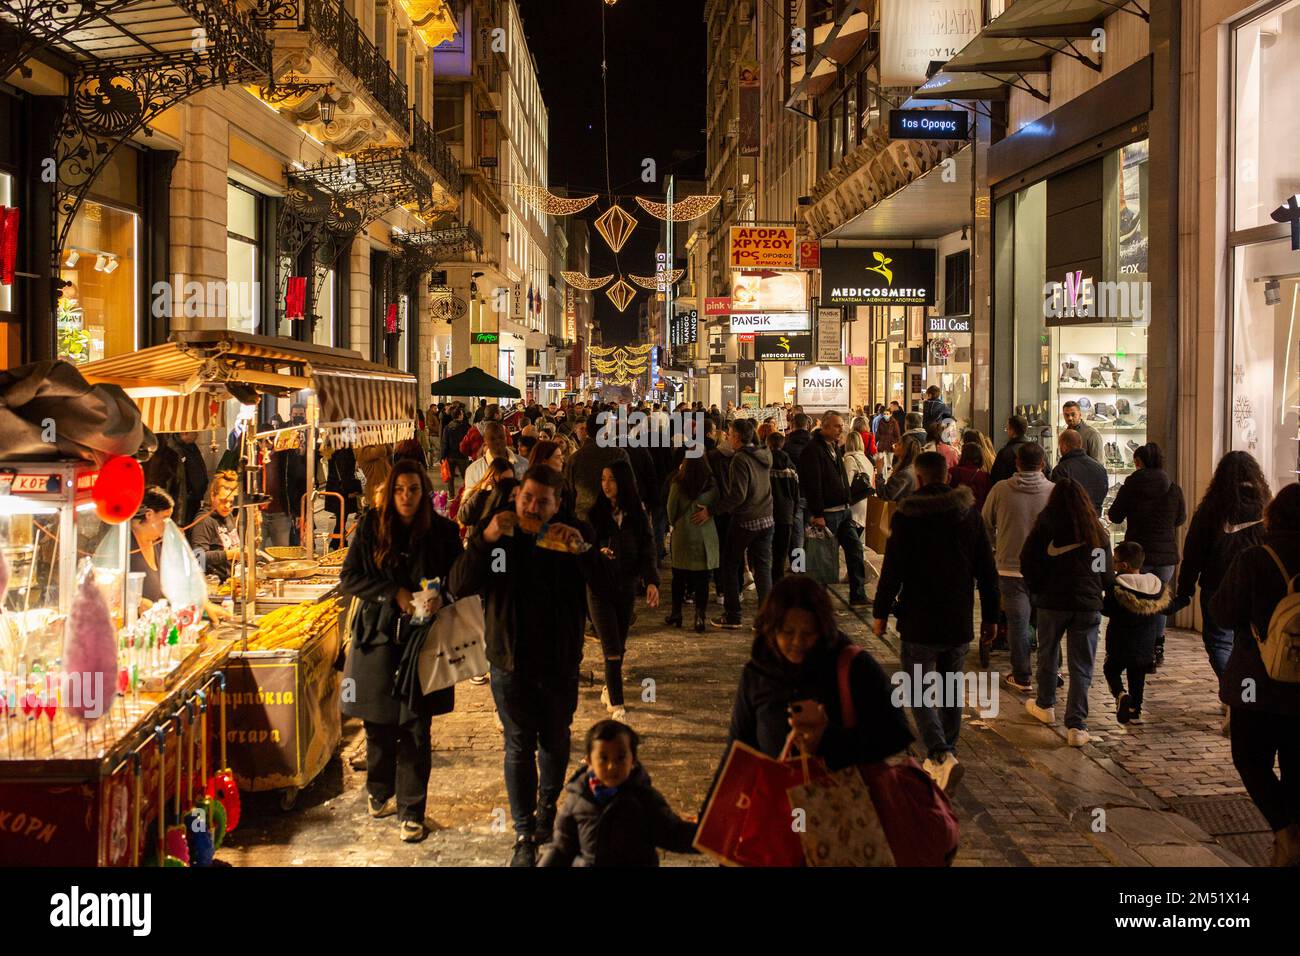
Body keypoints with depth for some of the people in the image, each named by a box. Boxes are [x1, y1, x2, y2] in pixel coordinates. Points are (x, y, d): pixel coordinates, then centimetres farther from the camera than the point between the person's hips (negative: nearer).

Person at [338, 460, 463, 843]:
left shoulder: (442, 531, -2)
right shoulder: (372, 526, 0)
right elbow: (348, 578, -1)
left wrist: (439, 597, -17)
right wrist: (395, 594, -12)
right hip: (378, 638, 1)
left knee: (415, 728, -1)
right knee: (379, 724, 10)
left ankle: (412, 811, 10)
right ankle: (380, 794, 32)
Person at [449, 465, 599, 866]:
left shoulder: (576, 533, -9)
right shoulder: (494, 529, -8)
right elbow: (459, 586, -17)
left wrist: (583, 550, -33)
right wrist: (484, 541, -30)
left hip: (560, 662, 1)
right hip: (510, 660, -1)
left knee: (555, 741, 18)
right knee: (519, 746, 5)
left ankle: (546, 809, 40)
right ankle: (524, 835, 14)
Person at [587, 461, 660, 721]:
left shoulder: (638, 514, -1)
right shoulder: (595, 512, -5)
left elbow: (647, 550, -3)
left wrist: (651, 581, -16)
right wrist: (596, 553, -22)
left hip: (627, 587, 3)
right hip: (599, 587, -2)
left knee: (620, 646, 13)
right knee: (612, 648, -8)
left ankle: (609, 689, 35)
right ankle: (617, 705, -2)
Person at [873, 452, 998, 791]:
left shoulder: (907, 516, -10)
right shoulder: (970, 513, 3)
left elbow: (892, 569, -9)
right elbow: (987, 570, 7)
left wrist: (881, 612, 2)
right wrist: (991, 616, 15)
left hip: (919, 623, -4)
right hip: (960, 623, 4)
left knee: (918, 693, 2)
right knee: (950, 688, 19)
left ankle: (942, 755, -17)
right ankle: (944, 755, 27)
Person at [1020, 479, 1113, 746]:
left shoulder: (1046, 523, -3)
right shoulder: (1097, 529, 7)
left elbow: (1028, 561, -7)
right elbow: (1107, 573, 8)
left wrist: (1036, 588, 8)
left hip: (1052, 601, -1)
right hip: (1089, 604, 1)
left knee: (1048, 654, 21)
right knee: (1082, 666, 2)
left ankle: (1045, 706, 38)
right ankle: (1076, 726, -4)